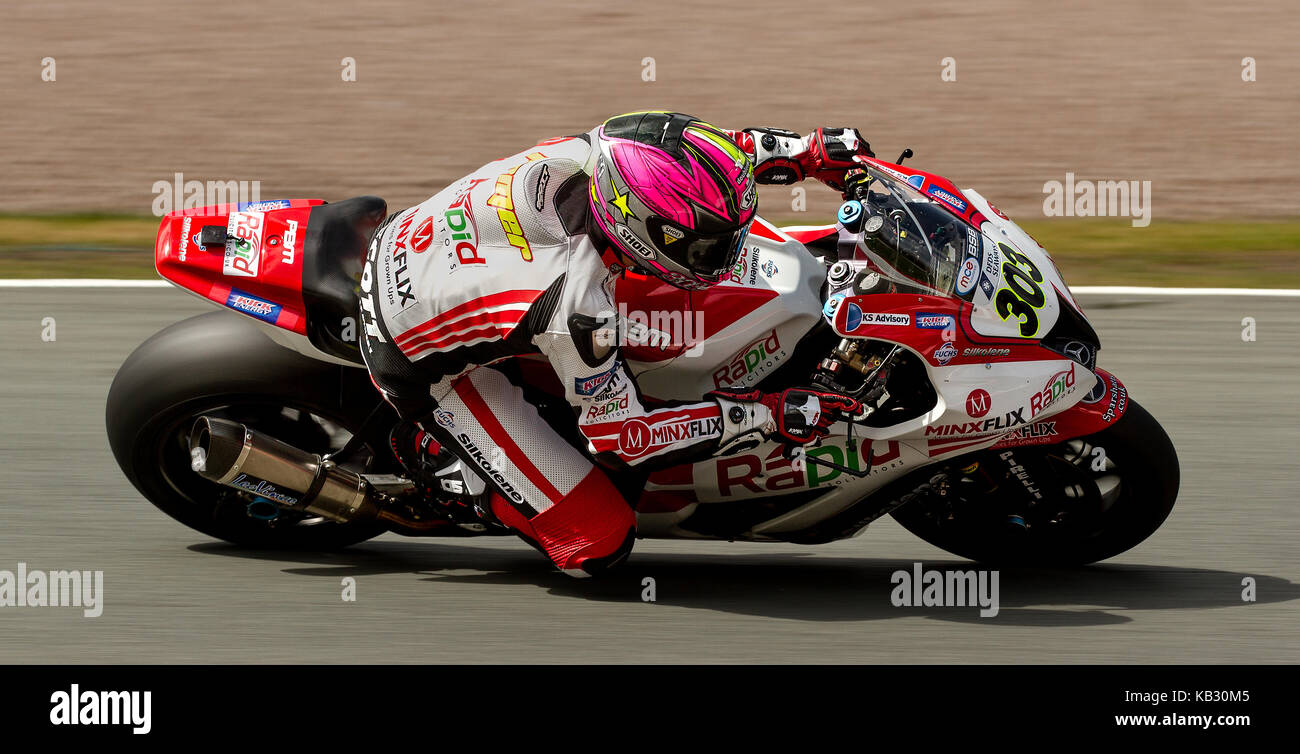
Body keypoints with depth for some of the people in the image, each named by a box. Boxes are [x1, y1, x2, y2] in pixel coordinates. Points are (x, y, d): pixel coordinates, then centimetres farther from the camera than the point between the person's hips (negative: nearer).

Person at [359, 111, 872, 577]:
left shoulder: (592, 151, -23)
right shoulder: (576, 305, -39)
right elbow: (618, 438, -24)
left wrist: (815, 152, -4)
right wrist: (768, 415, -25)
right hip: (423, 366, -7)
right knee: (597, 544, -8)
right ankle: (432, 448, 7)